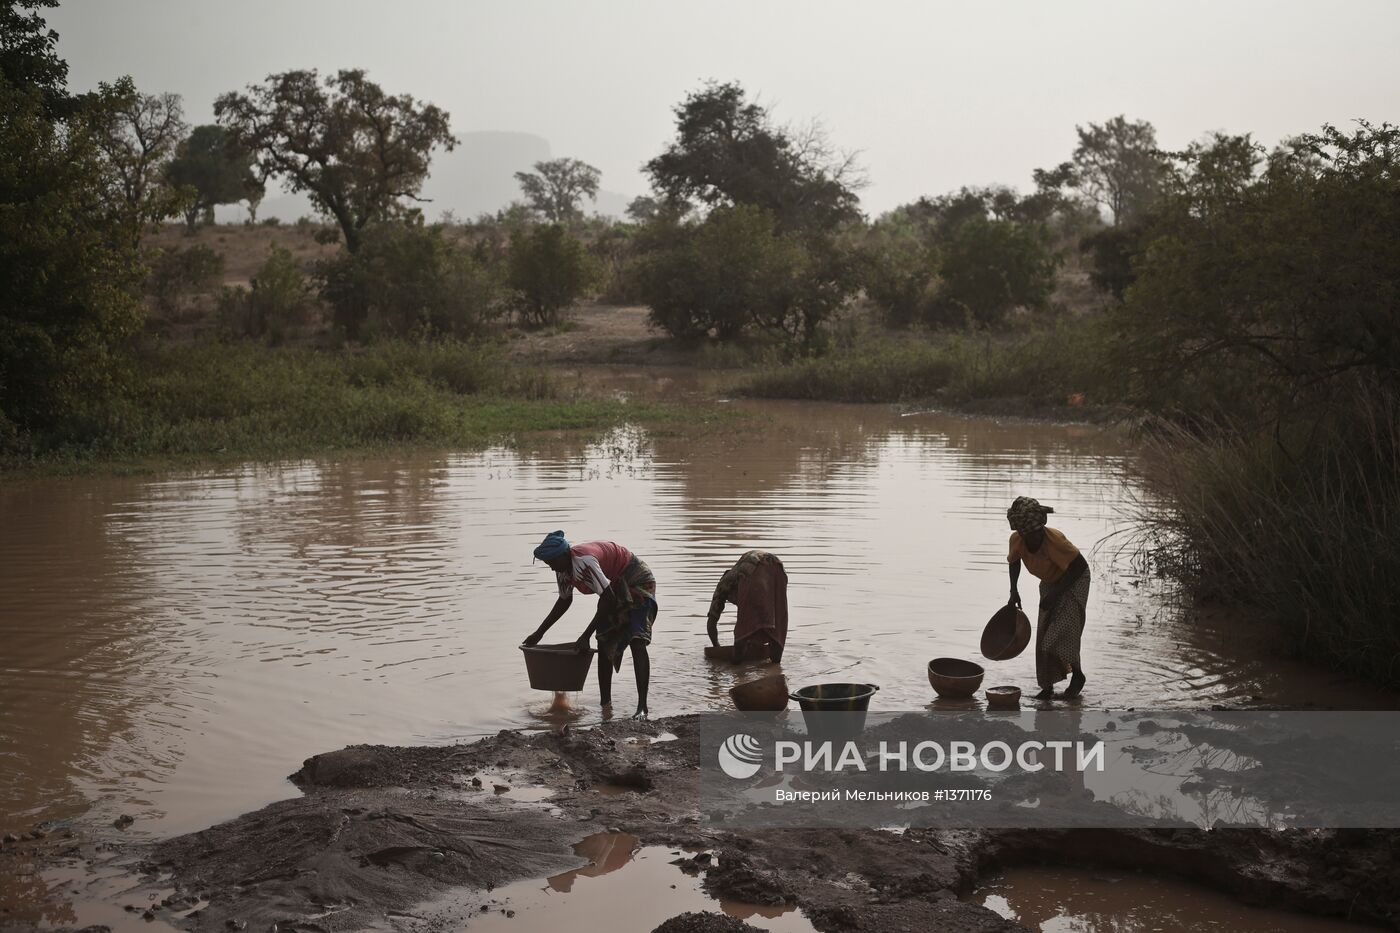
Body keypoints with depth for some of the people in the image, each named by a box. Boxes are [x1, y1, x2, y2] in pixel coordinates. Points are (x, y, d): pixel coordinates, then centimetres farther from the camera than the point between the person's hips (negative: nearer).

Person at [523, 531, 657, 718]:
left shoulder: (584, 561, -34)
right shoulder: (563, 569, -5)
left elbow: (608, 599, -33)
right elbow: (564, 601, 13)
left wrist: (586, 636, -29)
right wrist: (539, 632, 13)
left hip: (637, 582, -10)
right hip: (615, 587, 10)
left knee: (637, 643, -21)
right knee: (604, 645, 4)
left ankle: (642, 707, -27)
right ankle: (605, 704, 10)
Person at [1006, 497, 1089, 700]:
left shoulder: (1055, 540, -35)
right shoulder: (1017, 540, -19)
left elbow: (1080, 566, -28)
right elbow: (1014, 561, 5)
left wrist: (1056, 593, -28)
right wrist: (1014, 590, -5)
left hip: (1073, 581, -6)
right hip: (1050, 583, 6)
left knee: (1065, 627, -16)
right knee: (1043, 634, 2)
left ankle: (1077, 675, 7)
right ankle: (1047, 686, 13)